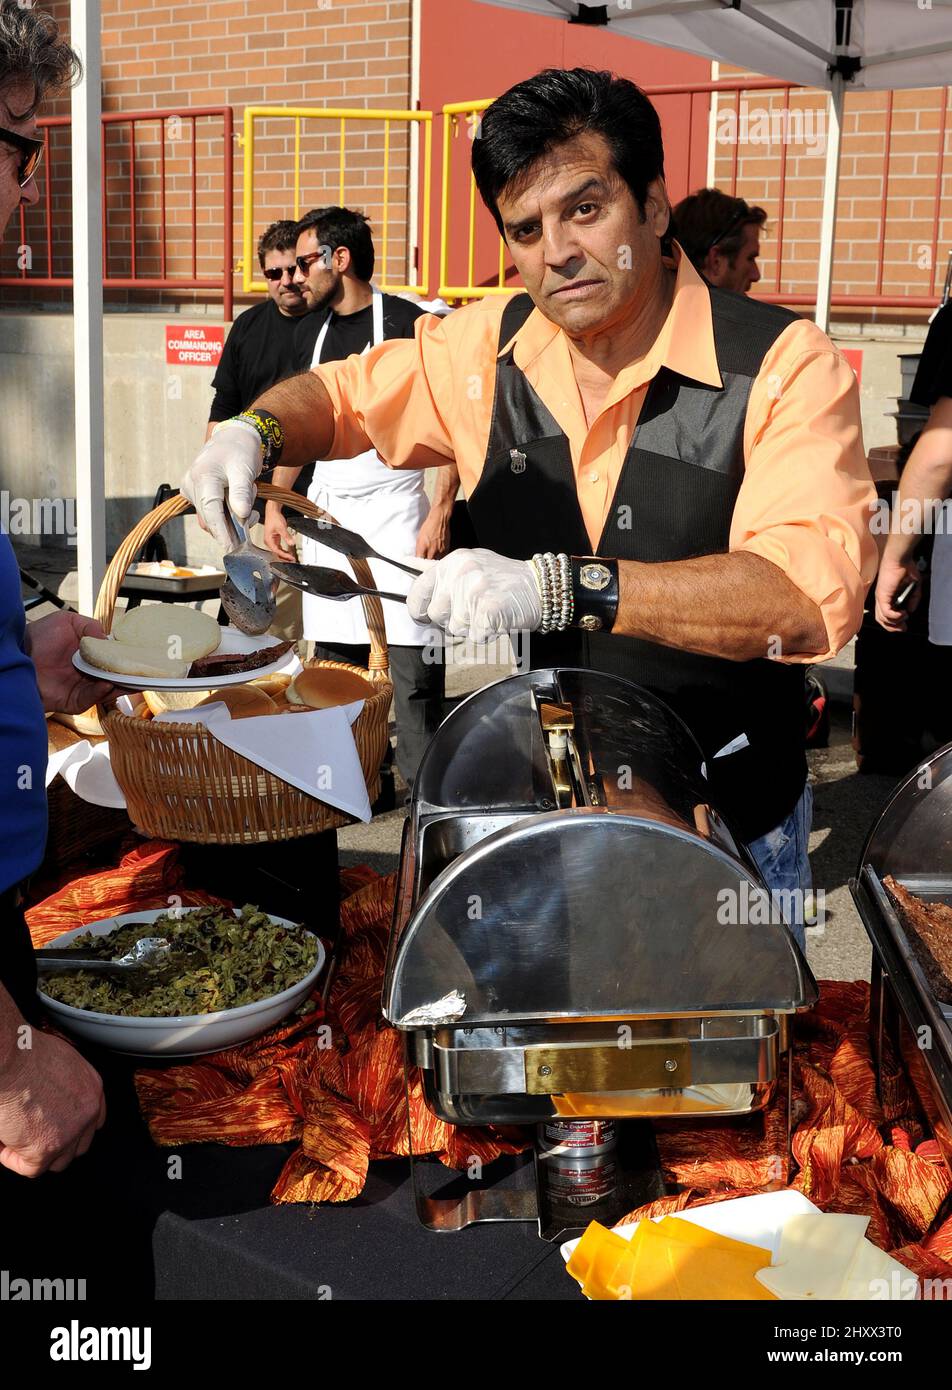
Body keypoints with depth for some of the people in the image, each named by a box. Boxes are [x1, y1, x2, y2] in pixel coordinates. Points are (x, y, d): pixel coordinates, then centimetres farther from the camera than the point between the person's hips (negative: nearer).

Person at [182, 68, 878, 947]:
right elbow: (343, 394, 14)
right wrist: (256, 432, -9)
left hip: (729, 818, -3)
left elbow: (815, 591, -32)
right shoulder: (493, 346, -3)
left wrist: (564, 588, -40)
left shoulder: (782, 365, -17)